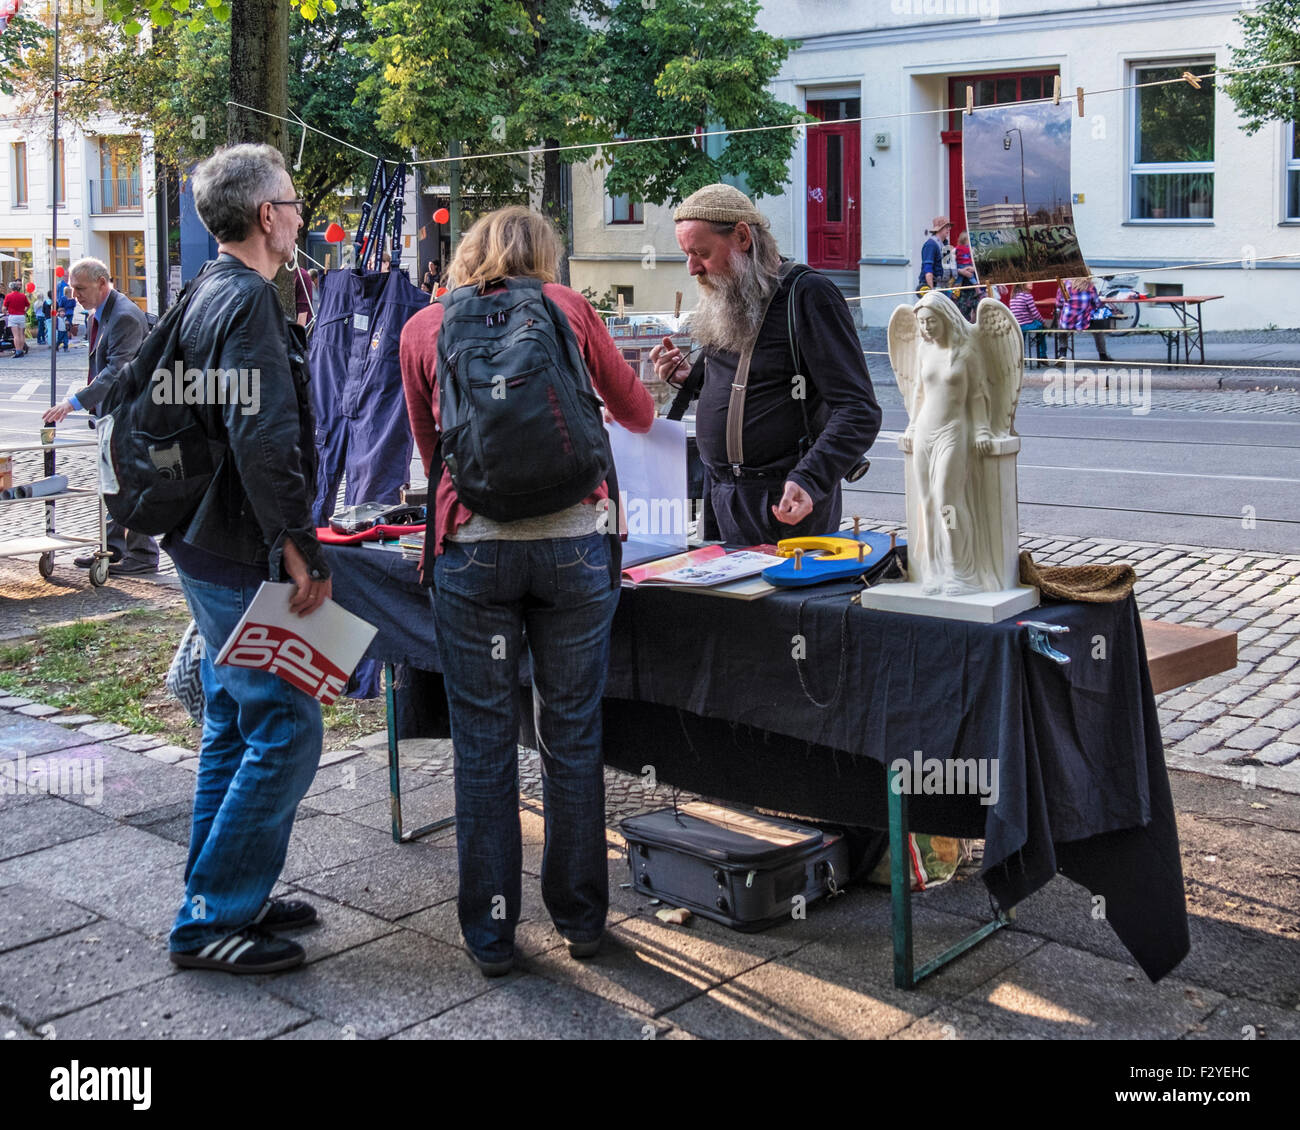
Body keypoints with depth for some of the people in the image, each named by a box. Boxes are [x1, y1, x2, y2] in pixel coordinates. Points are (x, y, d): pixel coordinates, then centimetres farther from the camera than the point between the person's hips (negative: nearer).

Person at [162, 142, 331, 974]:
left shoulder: (211, 295, 15)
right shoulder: (249, 301, -18)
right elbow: (263, 438, -28)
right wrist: (301, 549, -21)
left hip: (211, 550, 11)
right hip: (242, 560, -11)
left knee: (235, 726, 18)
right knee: (285, 733, -5)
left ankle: (227, 898, 29)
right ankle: (211, 921, 3)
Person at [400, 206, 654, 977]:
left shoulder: (423, 328, 11)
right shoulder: (566, 307, 9)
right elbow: (638, 414, 19)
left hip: (473, 546, 0)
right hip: (572, 542, 0)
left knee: (485, 744, 9)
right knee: (573, 736, 12)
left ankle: (492, 932, 17)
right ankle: (581, 916, 24)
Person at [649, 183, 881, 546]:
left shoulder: (808, 294, -13)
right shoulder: (725, 302, 11)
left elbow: (859, 412, -19)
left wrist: (810, 481, -32)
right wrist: (691, 379, 6)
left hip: (782, 506, -8)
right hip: (718, 495, 8)